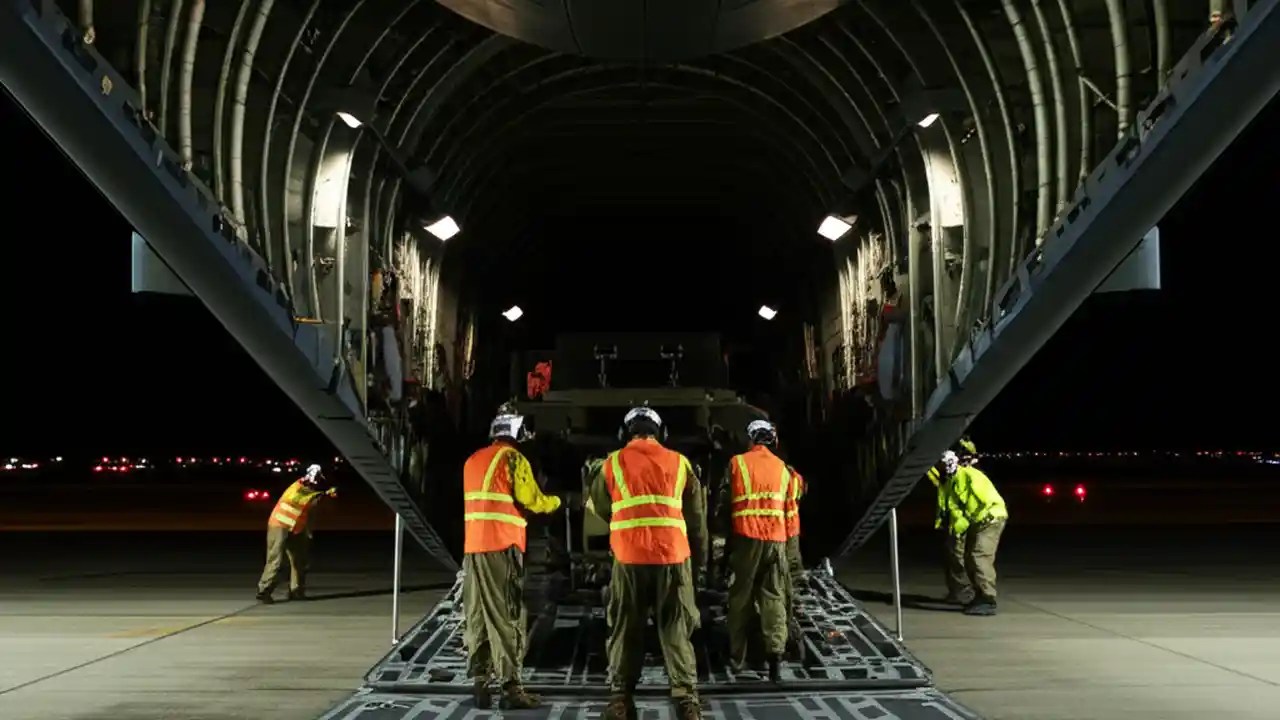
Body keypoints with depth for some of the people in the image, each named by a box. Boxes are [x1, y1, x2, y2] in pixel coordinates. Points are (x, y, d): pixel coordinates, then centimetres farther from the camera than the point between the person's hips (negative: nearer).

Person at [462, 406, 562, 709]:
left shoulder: (473, 460, 18)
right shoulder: (512, 458, -5)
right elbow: (532, 501, -7)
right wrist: (554, 501, 12)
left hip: (474, 545, 7)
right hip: (502, 546, -7)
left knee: (477, 616, 9)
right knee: (506, 616, -5)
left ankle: (480, 684, 8)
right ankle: (511, 687, -5)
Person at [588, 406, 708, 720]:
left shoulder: (612, 464, 7)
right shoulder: (679, 462, 9)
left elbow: (599, 507, 19)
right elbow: (697, 516, 11)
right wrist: (699, 558, 20)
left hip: (629, 557, 0)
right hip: (673, 555, 1)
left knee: (625, 629, 11)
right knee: (676, 630, 8)